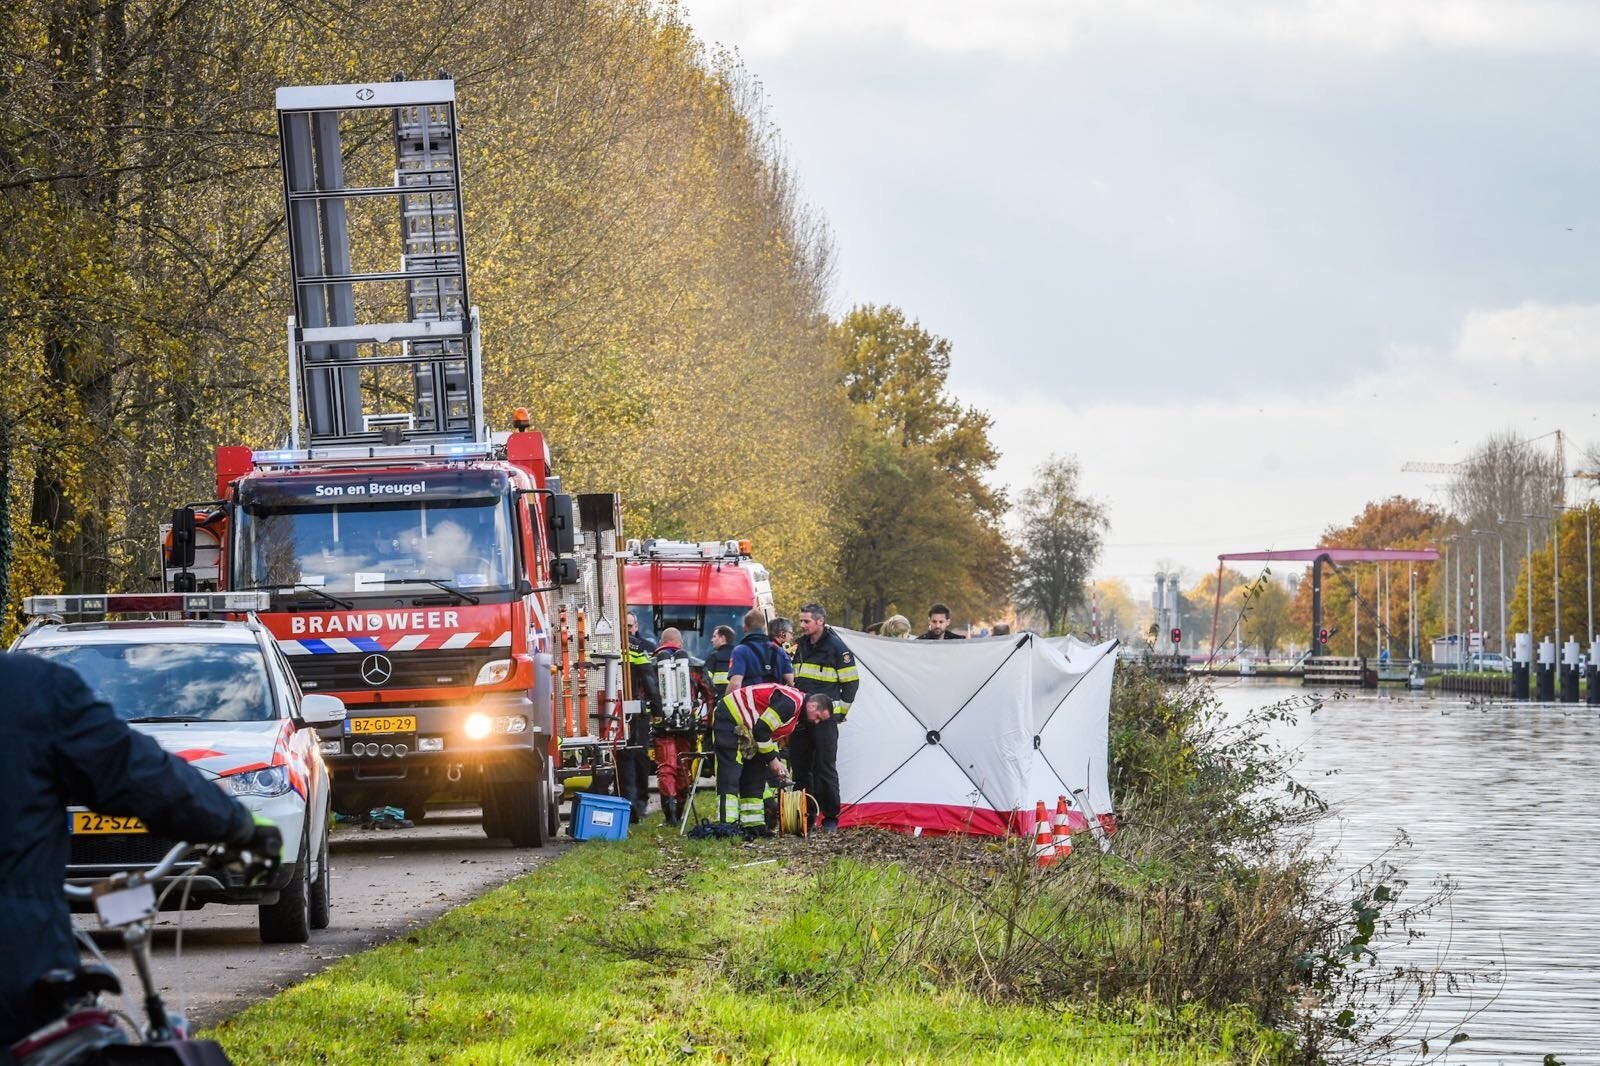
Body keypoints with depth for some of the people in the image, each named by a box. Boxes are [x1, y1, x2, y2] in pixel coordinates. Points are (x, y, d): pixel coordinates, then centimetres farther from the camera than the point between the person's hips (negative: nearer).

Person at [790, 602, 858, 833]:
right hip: (800, 718, 7)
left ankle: (830, 818, -1)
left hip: (825, 719, -7)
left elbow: (851, 682, -3)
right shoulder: (800, 646, 13)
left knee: (825, 768, -6)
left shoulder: (836, 648, -7)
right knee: (801, 768, 7)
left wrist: (840, 711, -2)